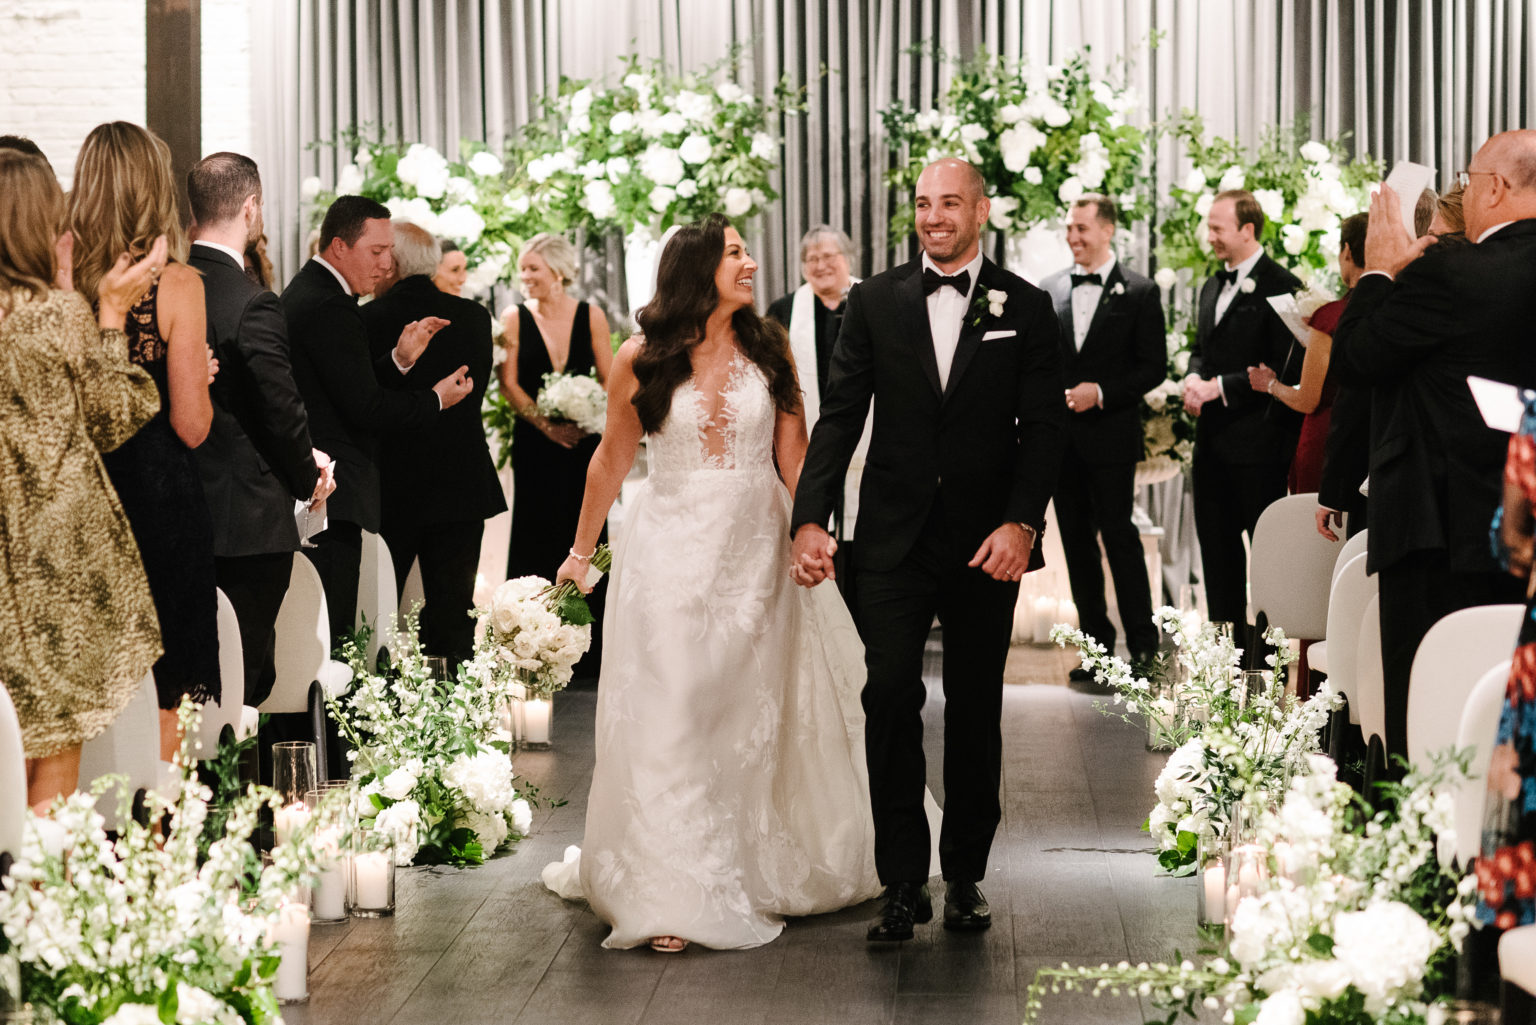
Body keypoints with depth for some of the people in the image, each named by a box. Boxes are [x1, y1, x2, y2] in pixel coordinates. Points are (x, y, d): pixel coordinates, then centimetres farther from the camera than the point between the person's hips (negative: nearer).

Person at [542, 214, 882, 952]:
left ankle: (752, 874, 28)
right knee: (668, 718, -4)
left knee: (752, 716, 11)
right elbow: (611, 459, 5)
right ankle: (670, 896, -1)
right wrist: (580, 552, 9)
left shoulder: (768, 351, 1)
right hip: (672, 551, -2)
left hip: (755, 553, 2)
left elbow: (793, 455, 0)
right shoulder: (642, 360, -4)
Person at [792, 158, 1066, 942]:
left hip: (987, 544, 0)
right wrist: (810, 518, -8)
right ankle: (903, 882, 0)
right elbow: (840, 416, 2)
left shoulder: (1025, 309, 3)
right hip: (895, 540, 0)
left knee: (975, 711, 8)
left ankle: (965, 876, 20)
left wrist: (1021, 523, -13)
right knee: (890, 698, -8)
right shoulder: (875, 302, 5)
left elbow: (1043, 428, 0)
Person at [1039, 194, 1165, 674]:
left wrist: (1101, 392, -14)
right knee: (1077, 542, 8)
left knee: (1119, 535, -5)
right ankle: (1096, 644, 16)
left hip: (1110, 434, -4)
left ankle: (1143, 643, 5)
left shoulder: (1140, 292, -2)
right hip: (1062, 437, 4)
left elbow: (1153, 367, -4)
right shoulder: (1050, 289, 9)